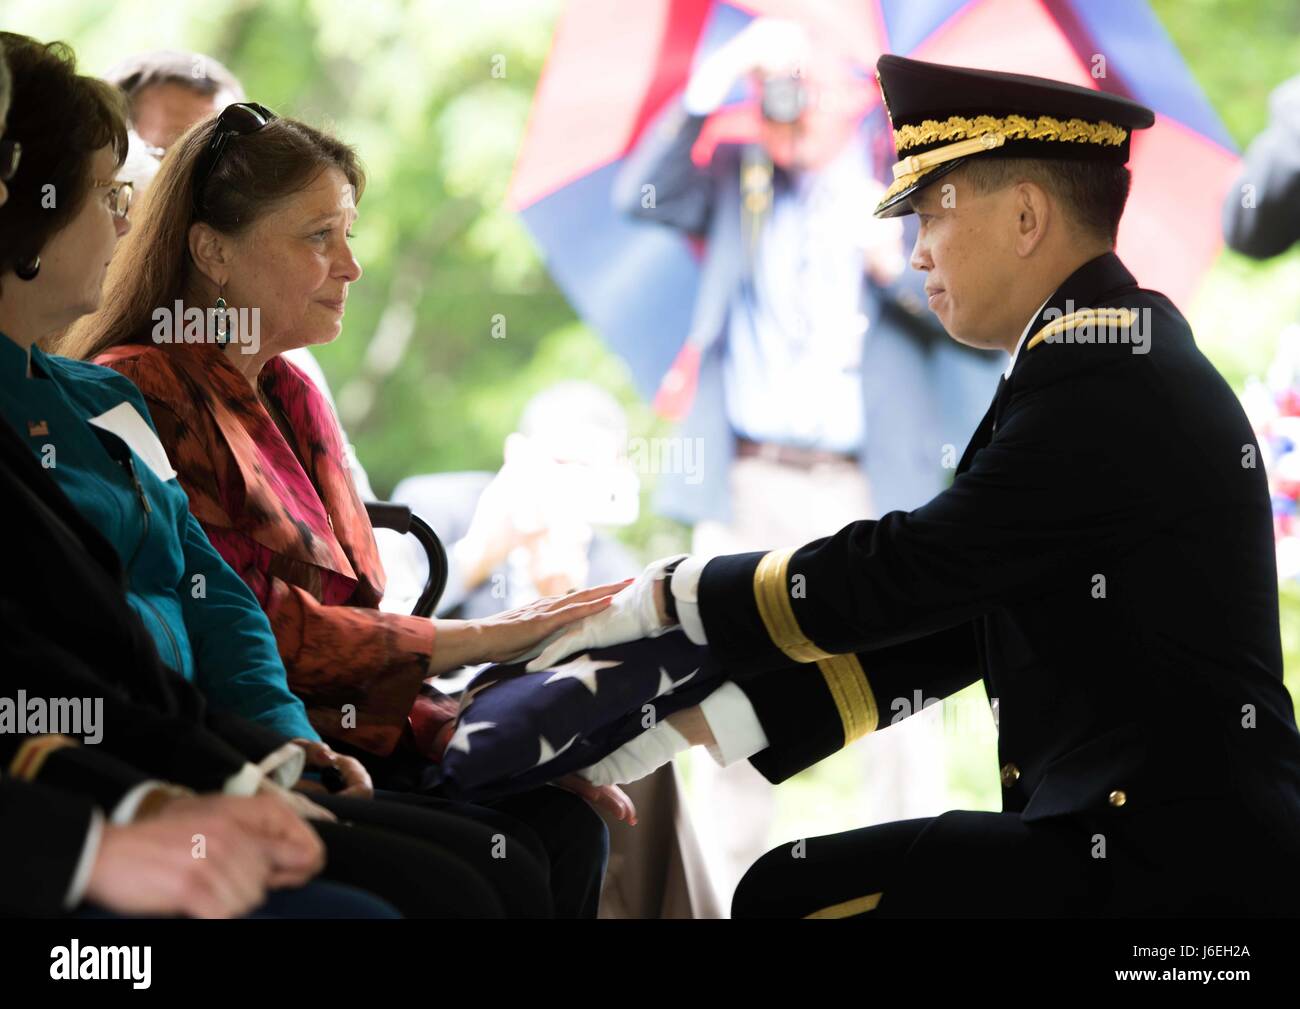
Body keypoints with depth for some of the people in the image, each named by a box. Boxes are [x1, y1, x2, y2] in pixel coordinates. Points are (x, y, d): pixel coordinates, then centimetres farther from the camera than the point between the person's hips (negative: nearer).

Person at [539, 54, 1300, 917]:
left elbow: (903, 578, -16)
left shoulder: (1102, 373, -15)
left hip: (1171, 868, -10)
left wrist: (666, 598, -2)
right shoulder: (1112, 363, 17)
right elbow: (945, 630, 14)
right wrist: (691, 719, 8)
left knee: (795, 893, -12)